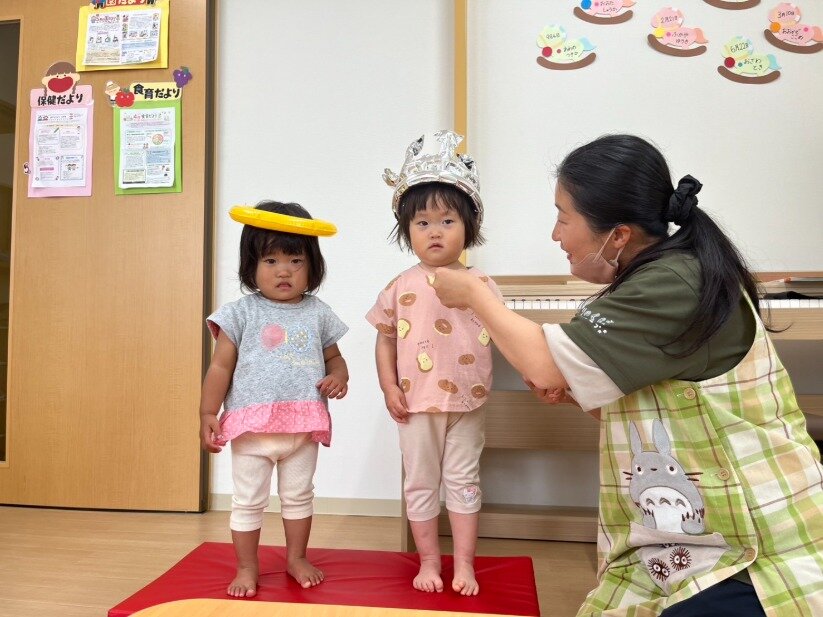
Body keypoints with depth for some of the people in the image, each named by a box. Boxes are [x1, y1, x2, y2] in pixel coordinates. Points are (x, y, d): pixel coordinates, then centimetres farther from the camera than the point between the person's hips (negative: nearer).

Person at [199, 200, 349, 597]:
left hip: (304, 427, 3)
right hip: (251, 426, -2)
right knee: (248, 502, 12)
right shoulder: (241, 313, -5)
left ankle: (296, 558, 39)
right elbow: (220, 366, -4)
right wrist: (208, 414, -7)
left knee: (298, 496, 19)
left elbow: (334, 357, 12)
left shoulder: (318, 314, 3)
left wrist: (339, 376, -10)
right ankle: (247, 568, 31)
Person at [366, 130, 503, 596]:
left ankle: (464, 565, 27)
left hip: (467, 402, 0)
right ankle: (429, 561, 31)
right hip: (417, 404, 1)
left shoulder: (481, 284, -3)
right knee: (421, 484, 12)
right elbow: (386, 339, 4)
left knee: (463, 481, 12)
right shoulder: (402, 287, -2)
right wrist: (389, 387, -4)